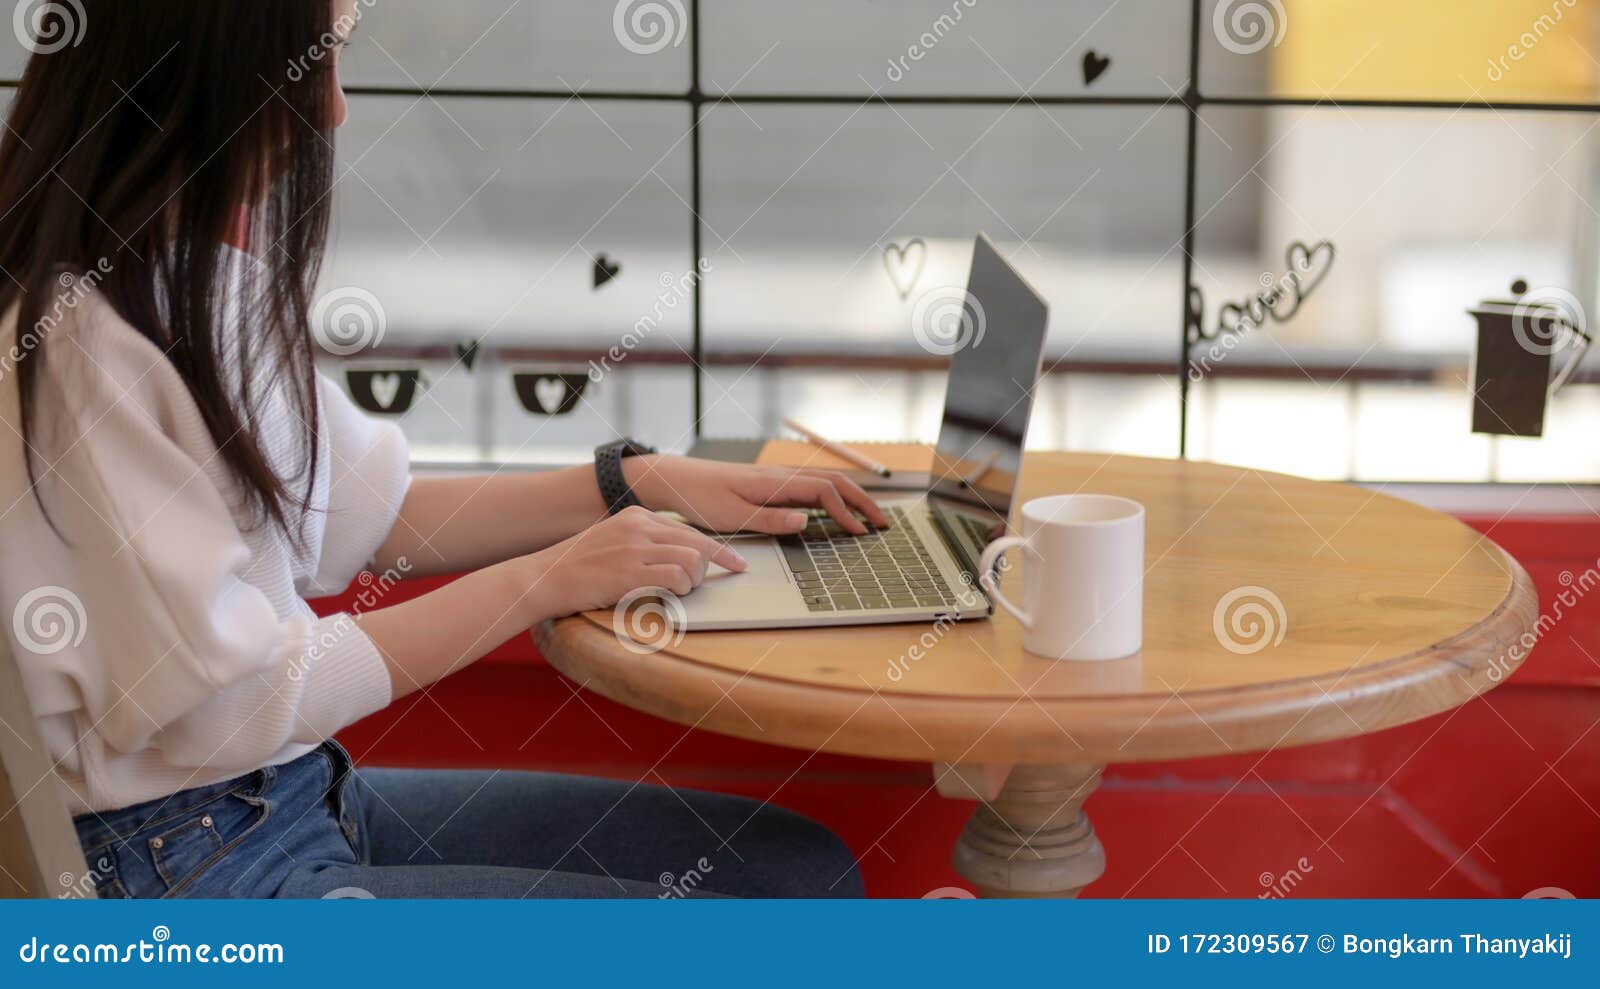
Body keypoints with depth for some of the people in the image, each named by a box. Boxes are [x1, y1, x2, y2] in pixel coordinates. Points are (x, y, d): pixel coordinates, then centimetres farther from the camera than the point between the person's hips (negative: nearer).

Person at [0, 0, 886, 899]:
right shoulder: (76, 343, -21)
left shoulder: (212, 280, 8)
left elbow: (368, 515, 16)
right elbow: (227, 704, -20)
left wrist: (643, 483, 8)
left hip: (306, 790, 9)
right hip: (183, 862, -9)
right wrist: (547, 580, -14)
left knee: (808, 867, 3)